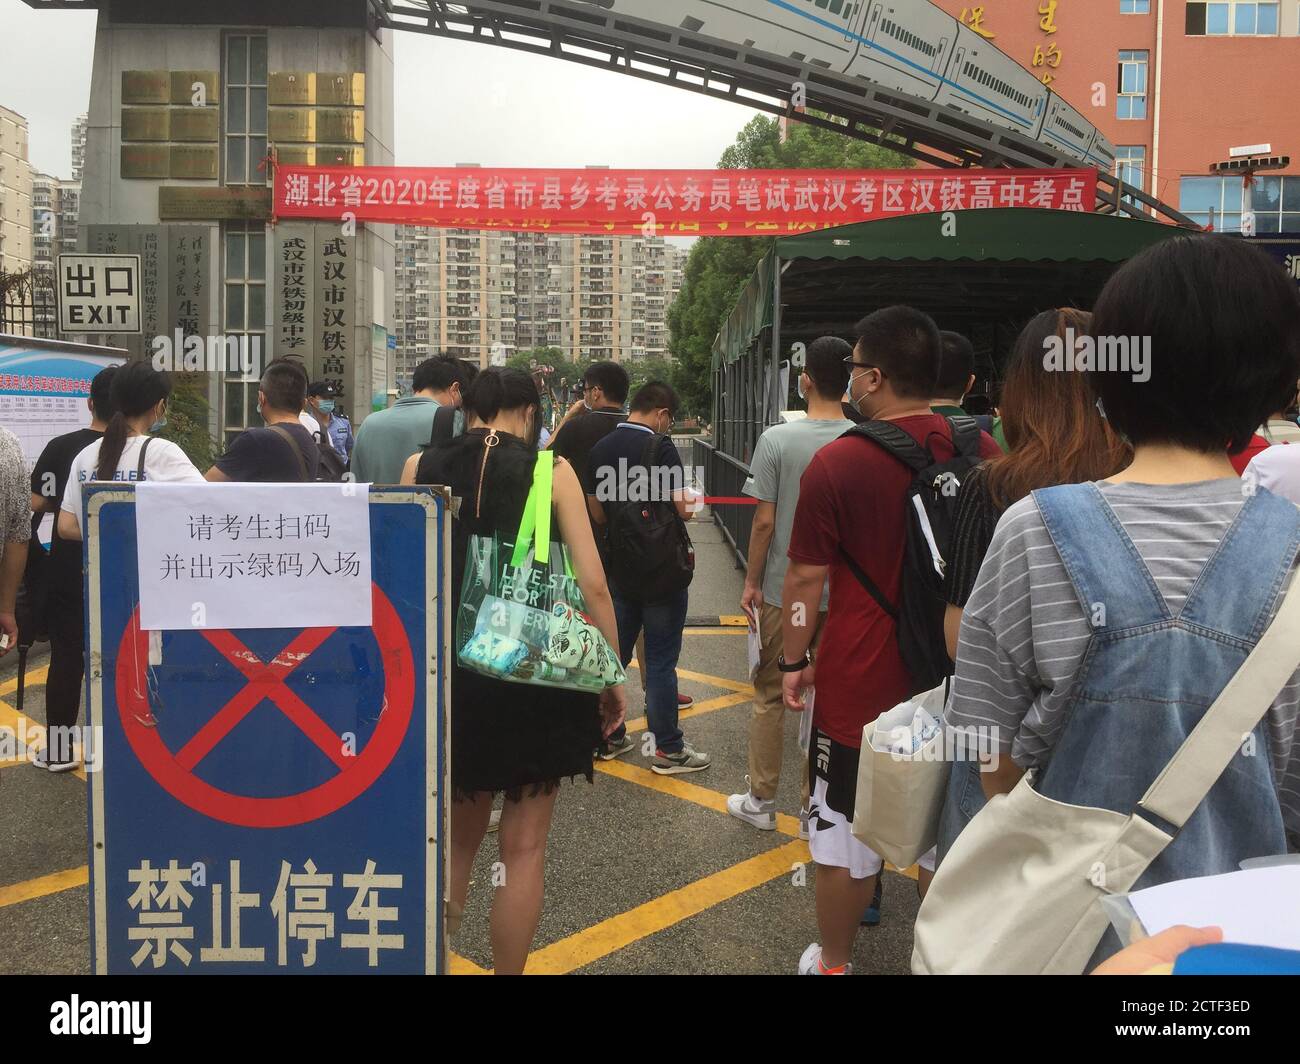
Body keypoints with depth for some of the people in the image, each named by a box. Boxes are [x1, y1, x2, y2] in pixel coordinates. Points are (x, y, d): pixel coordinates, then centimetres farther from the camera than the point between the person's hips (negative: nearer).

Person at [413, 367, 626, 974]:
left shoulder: (422, 468, 2)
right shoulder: (551, 470, -5)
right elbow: (593, 585, -9)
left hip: (446, 672, 3)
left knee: (456, 838, 21)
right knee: (523, 847, 10)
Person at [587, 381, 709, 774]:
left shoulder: (600, 449, 5)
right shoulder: (660, 448, -16)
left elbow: (597, 513, 8)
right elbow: (680, 506, -18)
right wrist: (689, 504, 3)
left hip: (619, 568, 6)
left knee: (614, 653, 16)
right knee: (661, 660, 1)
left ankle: (608, 735, 26)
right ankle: (668, 749, 9)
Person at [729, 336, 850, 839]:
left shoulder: (777, 440, -11)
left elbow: (764, 520, -10)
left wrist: (752, 582, 2)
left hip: (783, 590, -2)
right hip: (844, 591, 2)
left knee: (769, 695, 13)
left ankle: (761, 801, 22)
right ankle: (814, 808, 21)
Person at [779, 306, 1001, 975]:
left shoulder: (837, 462, -14)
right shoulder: (981, 450, -2)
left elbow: (807, 577, -10)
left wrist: (794, 661, 3)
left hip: (859, 679, -4)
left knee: (845, 833, 12)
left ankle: (833, 962, 28)